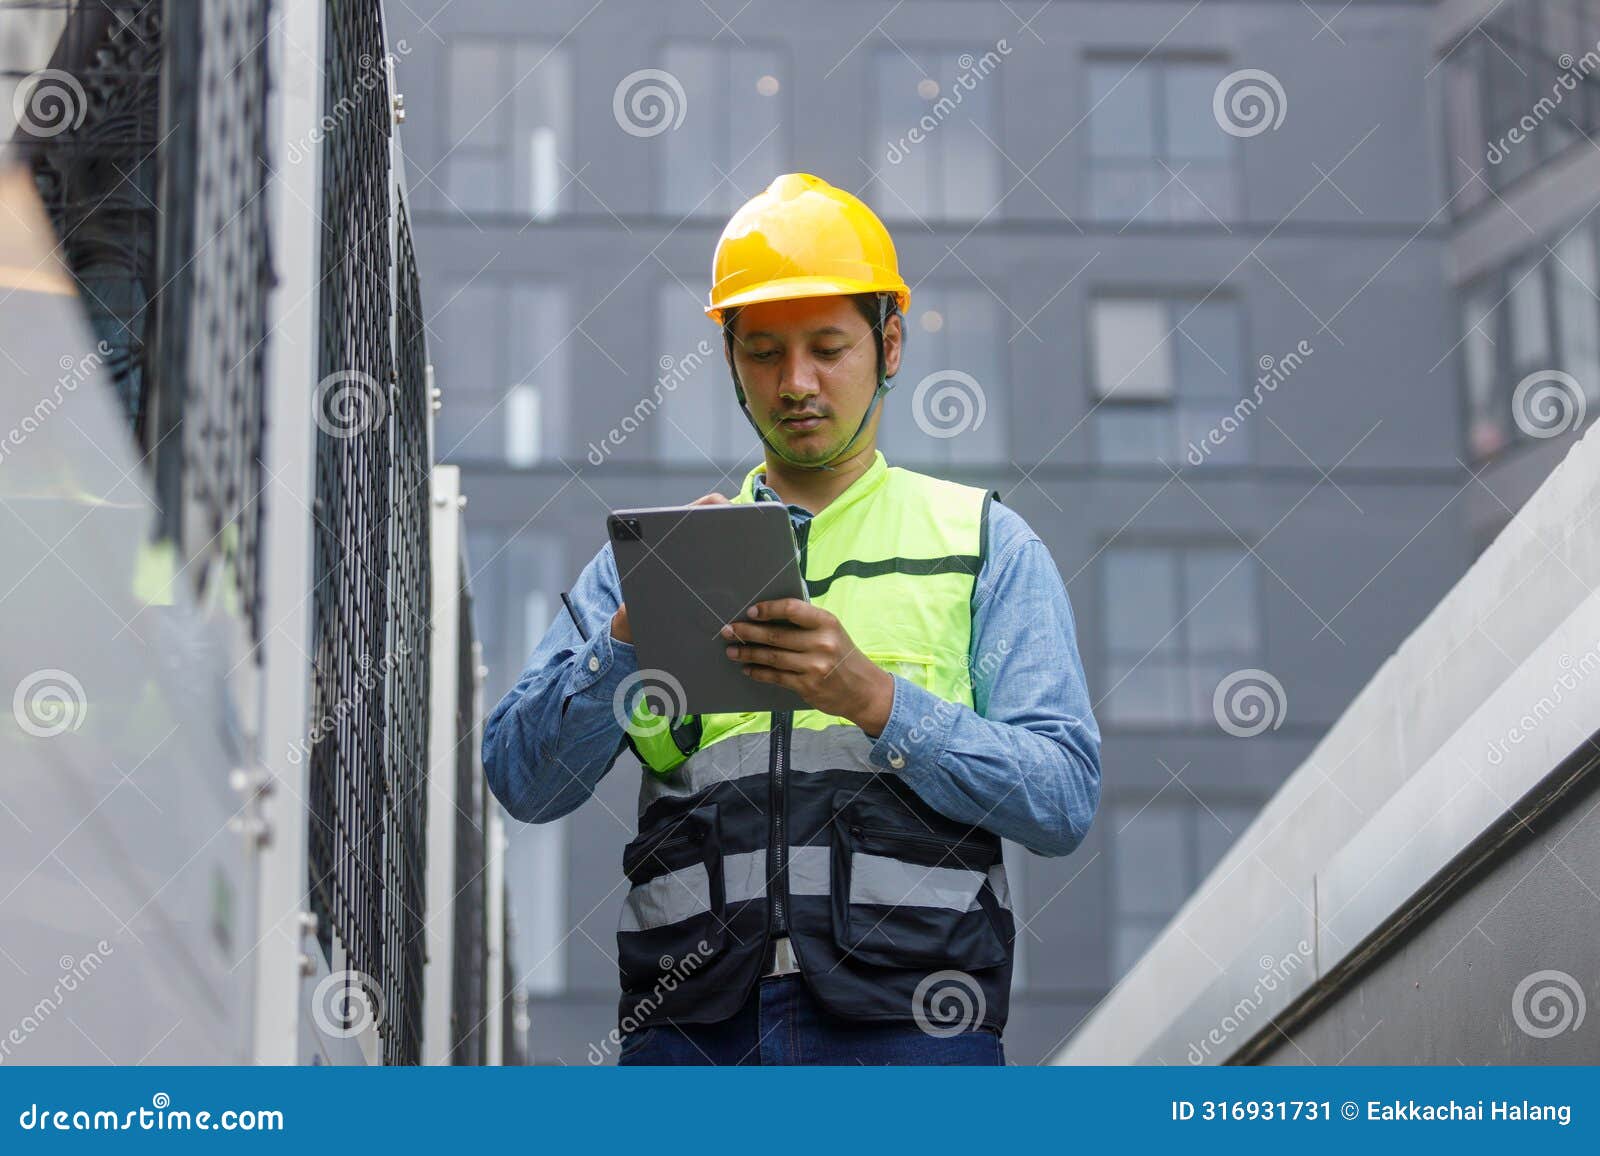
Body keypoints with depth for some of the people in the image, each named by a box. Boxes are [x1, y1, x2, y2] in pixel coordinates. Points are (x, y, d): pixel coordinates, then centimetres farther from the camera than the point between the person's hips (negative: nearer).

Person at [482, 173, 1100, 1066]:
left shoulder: (988, 545, 14)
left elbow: (1065, 799, 2)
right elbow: (523, 782, 9)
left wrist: (875, 698, -11)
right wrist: (632, 631, -7)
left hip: (906, 1023, -1)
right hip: (691, 1022, 2)